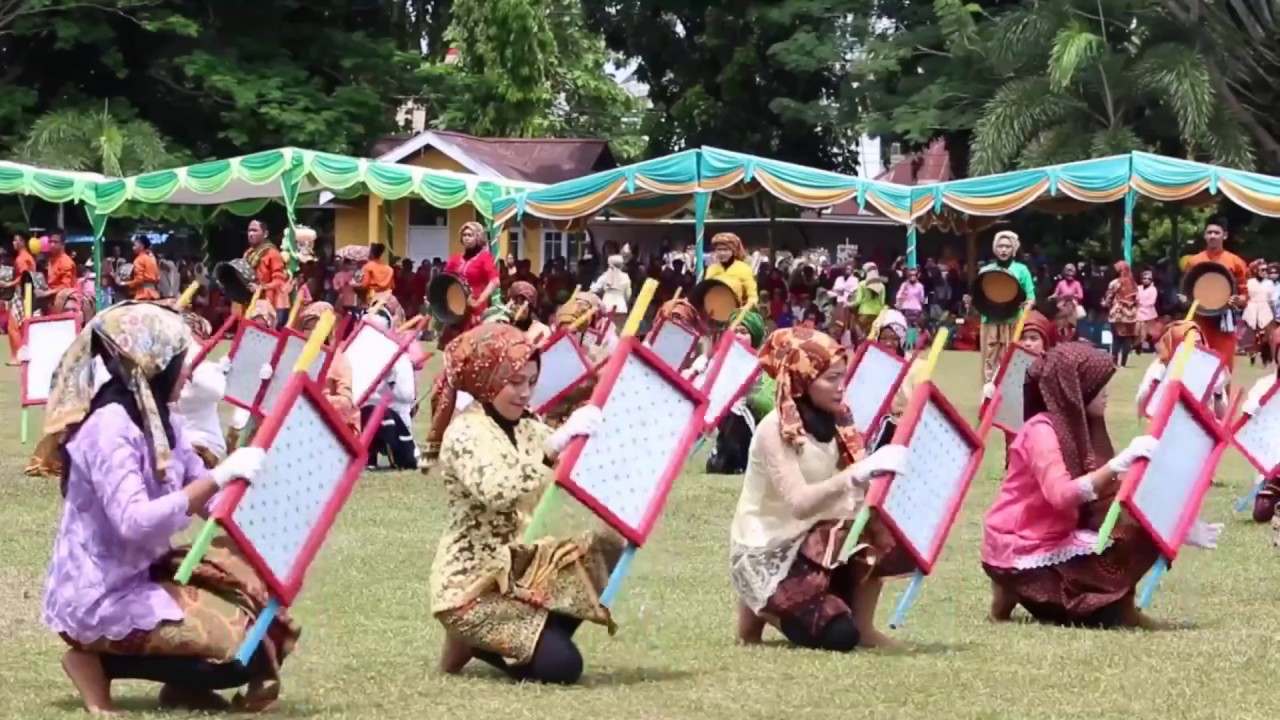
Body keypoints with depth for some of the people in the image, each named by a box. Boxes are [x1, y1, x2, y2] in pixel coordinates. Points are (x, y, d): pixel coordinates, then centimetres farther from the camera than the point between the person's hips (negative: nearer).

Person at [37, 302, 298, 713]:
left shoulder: (155, 421, 7)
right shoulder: (110, 427, -22)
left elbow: (211, 503, 10)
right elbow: (135, 523, -34)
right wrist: (220, 476, -34)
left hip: (142, 575, 10)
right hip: (104, 596, -10)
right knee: (248, 648, -14)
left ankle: (184, 686, 9)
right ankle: (98, 660, -5)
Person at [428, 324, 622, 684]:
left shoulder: (525, 428, 9)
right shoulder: (465, 433, -17)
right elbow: (497, 492, -36)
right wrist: (557, 442, -40)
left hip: (518, 567, 8)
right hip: (474, 583, -8)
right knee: (561, 665, -20)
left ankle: (526, 640, 3)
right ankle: (472, 638, 4)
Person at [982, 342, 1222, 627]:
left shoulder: (1079, 428, 10)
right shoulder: (1041, 430, -17)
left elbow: (1106, 498, 8)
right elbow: (1061, 495, -32)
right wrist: (1118, 464, -37)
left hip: (1056, 540, 9)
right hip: (1021, 550, -9)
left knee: (1143, 535, -3)